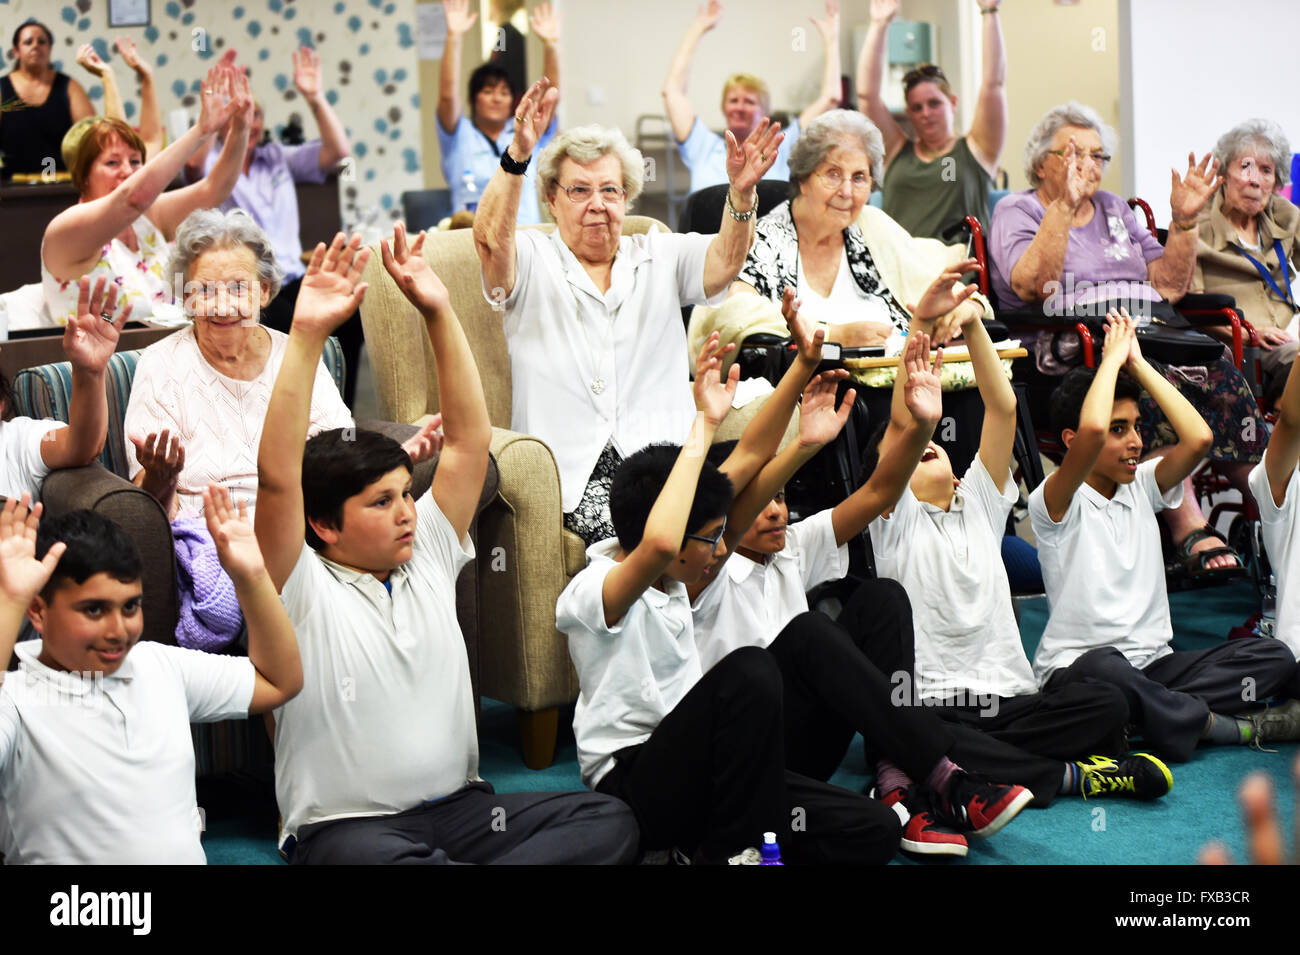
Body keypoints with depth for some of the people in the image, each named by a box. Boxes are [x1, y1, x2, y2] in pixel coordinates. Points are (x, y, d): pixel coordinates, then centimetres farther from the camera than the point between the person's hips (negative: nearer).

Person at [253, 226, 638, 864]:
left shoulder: (428, 555, 12)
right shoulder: (303, 589, -4)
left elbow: (469, 438, 10)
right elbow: (276, 477, -20)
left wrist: (439, 313, 1)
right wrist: (307, 335, -25)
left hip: (460, 808, 6)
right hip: (347, 826, -5)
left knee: (609, 823, -19)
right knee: (380, 859, -41)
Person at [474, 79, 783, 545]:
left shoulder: (660, 257, 19)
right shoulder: (531, 261, 11)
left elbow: (722, 260, -1)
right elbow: (491, 239, -12)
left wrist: (742, 195, -23)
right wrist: (517, 155, -30)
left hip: (664, 451, 2)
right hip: (572, 464, -2)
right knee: (606, 524, -32)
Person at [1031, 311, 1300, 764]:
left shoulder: (1142, 486, 12)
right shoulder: (1054, 503, -8)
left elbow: (1198, 438, -6)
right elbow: (1091, 431, -28)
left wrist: (1138, 363, 0)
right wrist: (1112, 356, -11)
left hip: (1153, 664, 6)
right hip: (1076, 668, -6)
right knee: (1105, 668, -42)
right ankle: (1234, 727, -23)